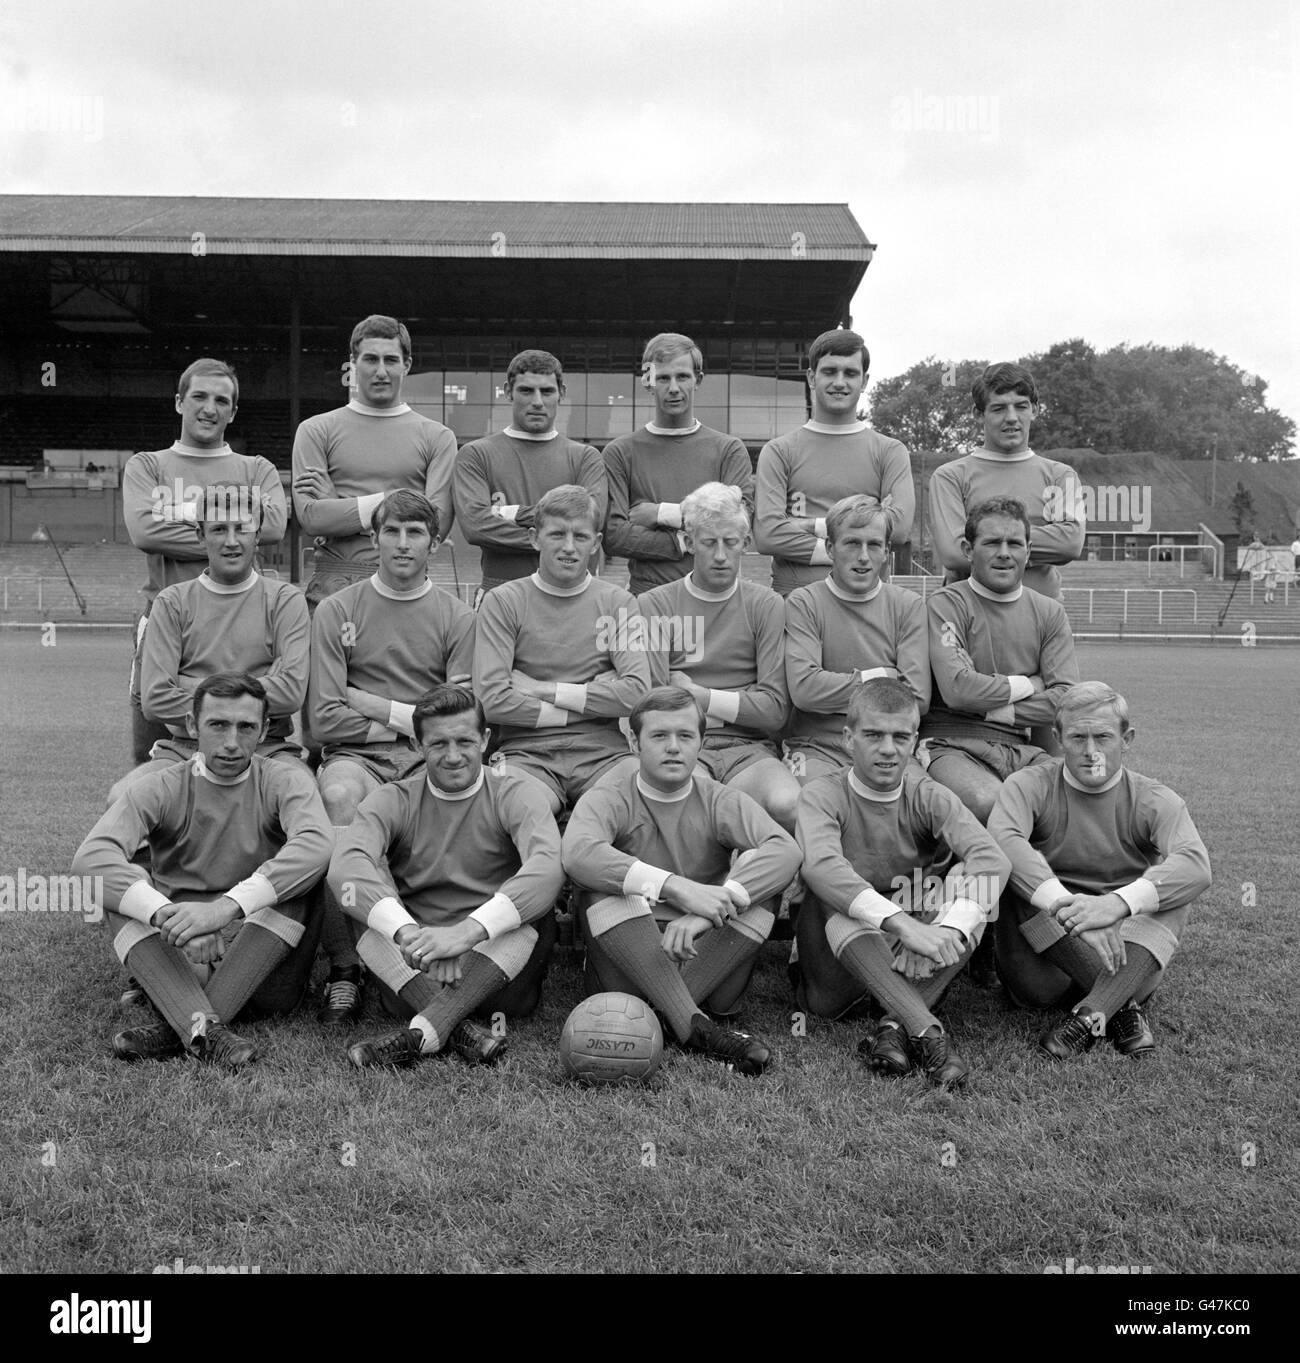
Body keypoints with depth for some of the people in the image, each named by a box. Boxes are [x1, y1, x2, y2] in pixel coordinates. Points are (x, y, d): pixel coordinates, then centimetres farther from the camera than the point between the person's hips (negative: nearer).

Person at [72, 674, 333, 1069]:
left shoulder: (285, 781, 0)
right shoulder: (162, 790, 1)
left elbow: (316, 845, -23)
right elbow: (89, 858, -17)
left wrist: (226, 906, -37)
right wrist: (162, 912, -35)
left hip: (266, 957, -1)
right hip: (178, 957, 1)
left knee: (296, 886, -24)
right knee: (125, 879, -20)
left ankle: (180, 1028, -31)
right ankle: (204, 1030, -38)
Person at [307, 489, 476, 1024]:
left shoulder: (458, 617, 10)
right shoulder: (336, 610, 8)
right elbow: (324, 719, -1)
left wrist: (380, 708, -3)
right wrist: (411, 719, -1)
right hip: (357, 756, -1)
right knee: (339, 797, -35)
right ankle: (344, 971, -27)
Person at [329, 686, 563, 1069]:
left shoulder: (516, 793, 0)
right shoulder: (393, 801, 4)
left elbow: (548, 868, -23)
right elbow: (344, 868, -19)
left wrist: (467, 931, -38)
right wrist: (408, 933, -37)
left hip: (501, 972, -1)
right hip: (412, 976, 1)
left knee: (537, 920, -29)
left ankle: (422, 1033, -40)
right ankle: (463, 1031, -36)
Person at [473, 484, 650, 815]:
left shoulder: (618, 603, 11)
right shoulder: (502, 602, 5)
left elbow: (637, 693, -5)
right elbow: (492, 700, -8)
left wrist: (543, 690, -6)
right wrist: (594, 701, -4)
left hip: (602, 751, 2)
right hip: (527, 751, -2)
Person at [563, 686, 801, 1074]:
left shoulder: (720, 802, 4)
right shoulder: (608, 799, 0)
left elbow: (786, 850, -17)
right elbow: (578, 852, -26)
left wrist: (707, 912, -33)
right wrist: (676, 888, -37)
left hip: (708, 962, 1)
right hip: (628, 962, -1)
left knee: (759, 874, -19)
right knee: (602, 886, -26)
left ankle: (660, 1016, -28)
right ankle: (694, 1026, -38)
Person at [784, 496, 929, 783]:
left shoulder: (908, 605, 10)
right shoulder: (802, 603, 3)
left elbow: (917, 697, -3)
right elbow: (804, 689, -12)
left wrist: (836, 697, -5)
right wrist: (882, 677, -5)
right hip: (819, 748, -2)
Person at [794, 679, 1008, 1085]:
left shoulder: (929, 799, -1)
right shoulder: (823, 794, -8)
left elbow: (992, 859, -21)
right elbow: (820, 865, -31)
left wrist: (949, 929, -40)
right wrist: (903, 924, -44)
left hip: (917, 963, 3)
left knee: (970, 884, -20)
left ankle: (896, 1028, -29)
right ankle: (926, 1031, -43)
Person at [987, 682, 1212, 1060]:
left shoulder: (1154, 801, -1)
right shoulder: (1029, 785, -3)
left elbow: (1196, 866, -21)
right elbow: (1002, 839, -26)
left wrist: (1117, 903, -37)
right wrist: (1066, 905, -40)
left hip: (1130, 940, 1)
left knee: (1174, 885, -22)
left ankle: (1090, 1014, -34)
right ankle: (1125, 1002, -27)